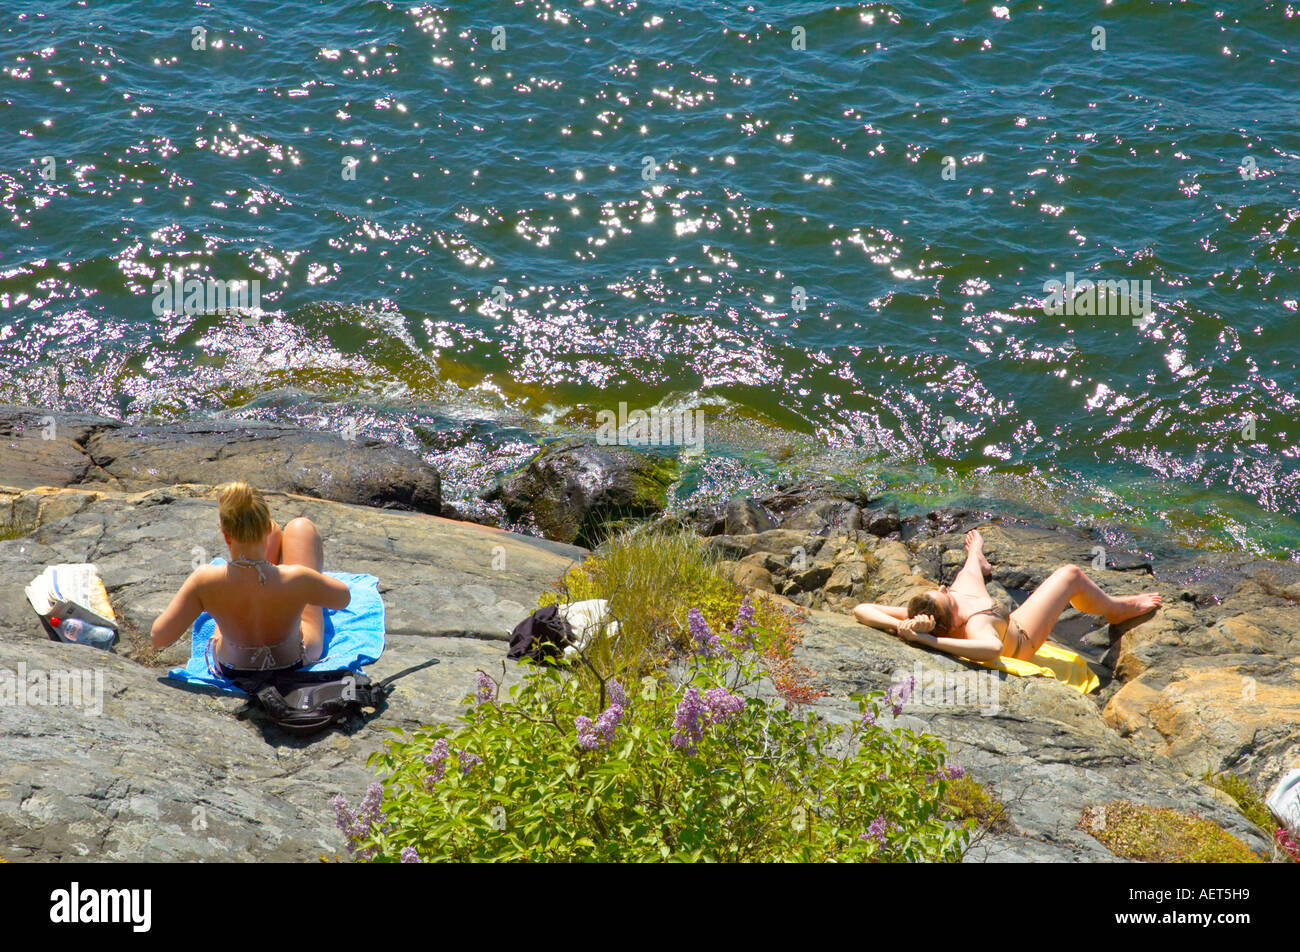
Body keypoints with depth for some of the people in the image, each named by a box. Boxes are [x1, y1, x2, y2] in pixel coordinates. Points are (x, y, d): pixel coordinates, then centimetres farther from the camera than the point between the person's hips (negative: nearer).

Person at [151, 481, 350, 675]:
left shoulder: (205, 581, -36)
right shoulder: (296, 579, -38)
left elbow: (158, 638, -23)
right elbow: (343, 598, -16)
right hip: (296, 663, -2)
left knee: (275, 533, 19)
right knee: (300, 526, 14)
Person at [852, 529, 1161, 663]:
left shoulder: (918, 614, -38)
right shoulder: (974, 626, -51)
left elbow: (862, 609, -39)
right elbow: (993, 647, -72)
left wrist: (899, 627, -54)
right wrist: (928, 640, -70)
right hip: (1020, 637, -5)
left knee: (970, 572, 33)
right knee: (1071, 575, 6)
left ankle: (976, 560, 75)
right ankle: (1117, 610, 40)